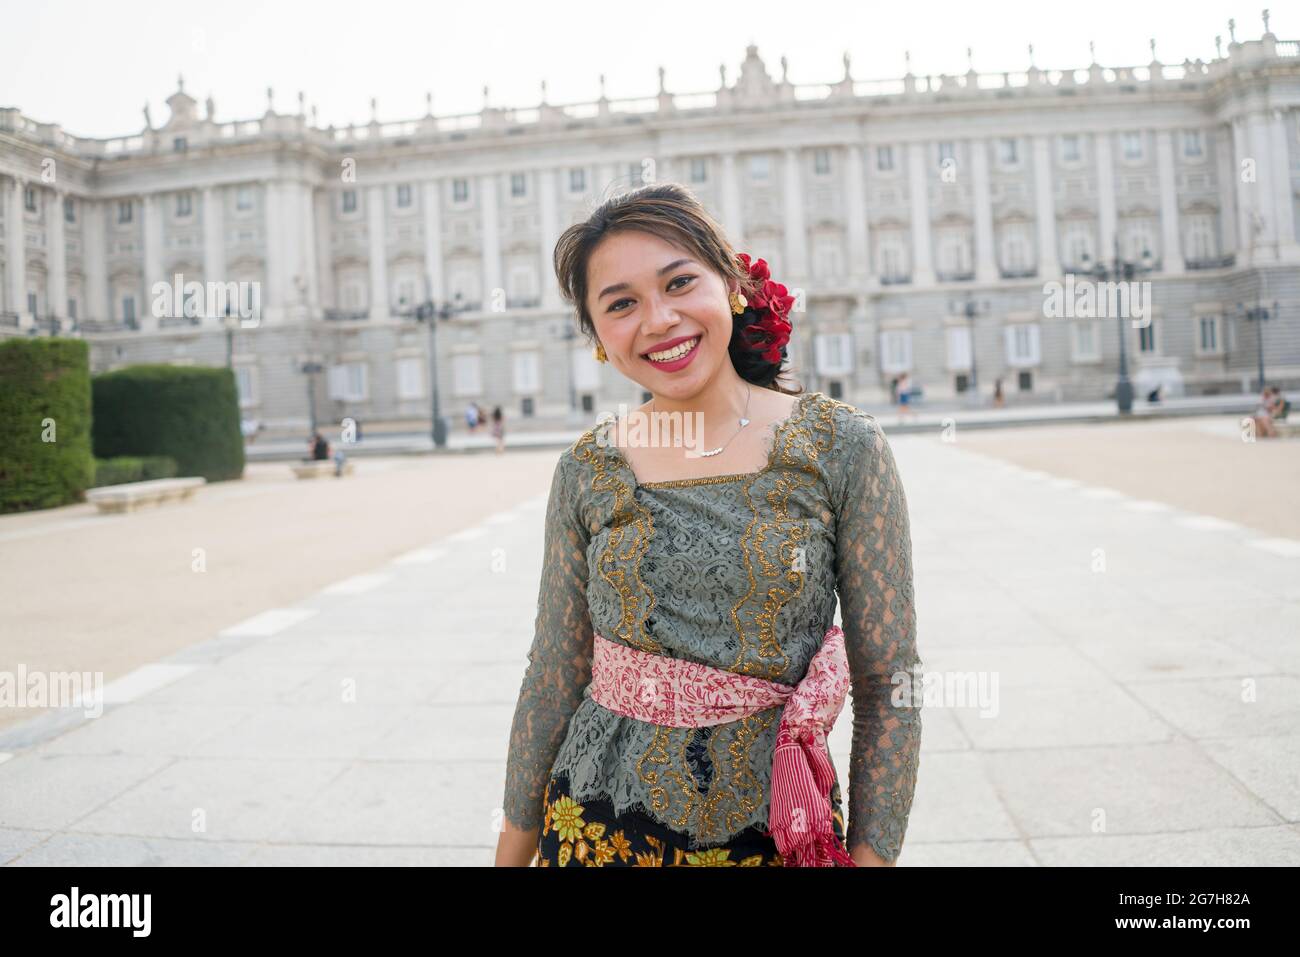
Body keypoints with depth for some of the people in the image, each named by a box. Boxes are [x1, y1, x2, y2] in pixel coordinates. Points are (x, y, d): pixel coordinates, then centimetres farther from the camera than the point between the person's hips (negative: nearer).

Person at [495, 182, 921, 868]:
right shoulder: (585, 471, -3)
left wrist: (872, 854, -9)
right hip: (601, 827, 2)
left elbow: (888, 684, -7)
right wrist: (512, 851, 7)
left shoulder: (843, 448, -10)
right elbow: (553, 677, 3)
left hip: (781, 835, -1)